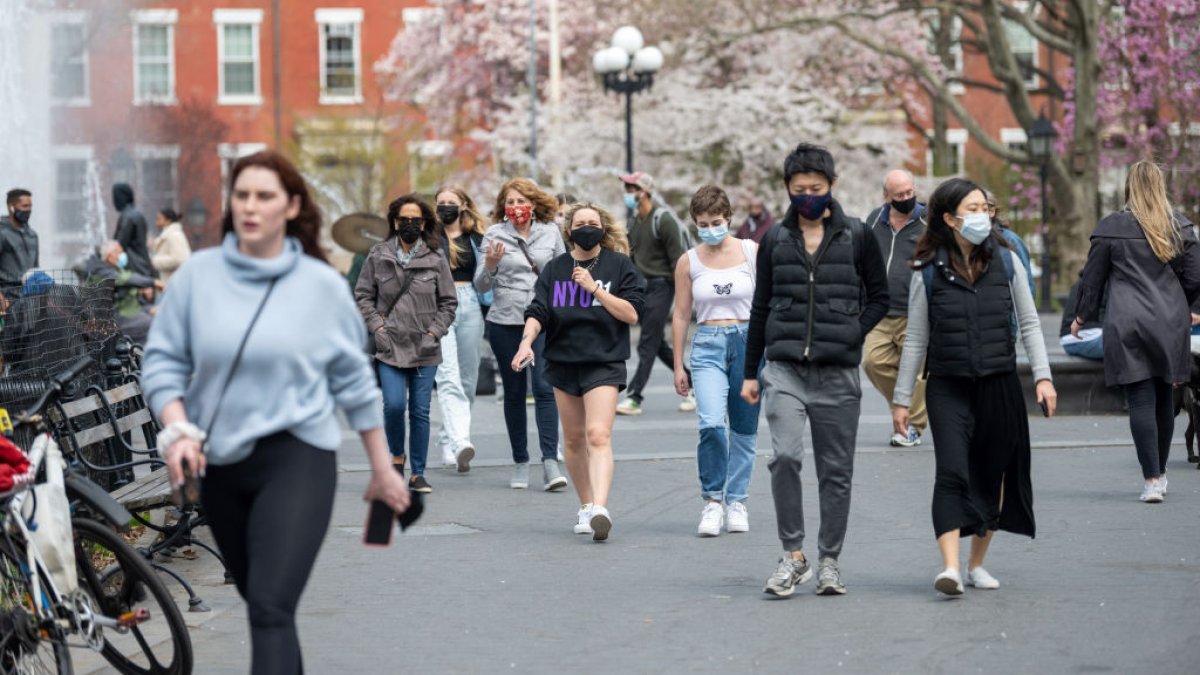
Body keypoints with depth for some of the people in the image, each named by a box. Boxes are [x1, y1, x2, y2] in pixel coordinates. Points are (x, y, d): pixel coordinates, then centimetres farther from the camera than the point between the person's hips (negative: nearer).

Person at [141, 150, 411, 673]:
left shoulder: (322, 286, -1)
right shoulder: (197, 276, 0)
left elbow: (354, 382, 7)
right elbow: (163, 363, 3)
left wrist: (382, 470, 11)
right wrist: (178, 430, -14)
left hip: (296, 458, -3)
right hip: (219, 463, 3)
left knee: (271, 607, -17)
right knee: (262, 603, 16)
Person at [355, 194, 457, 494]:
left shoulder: (436, 260, 3)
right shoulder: (378, 256, 3)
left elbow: (448, 302, 8)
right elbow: (363, 296, 8)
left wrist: (434, 332, -2)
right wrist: (378, 326, -3)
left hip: (425, 349, 1)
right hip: (389, 346, -1)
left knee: (420, 411, 2)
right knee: (394, 404, -14)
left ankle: (418, 473, 11)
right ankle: (397, 456, 14)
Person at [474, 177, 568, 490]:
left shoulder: (551, 233, 5)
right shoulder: (495, 235, 1)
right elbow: (481, 286, 0)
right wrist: (490, 265, -19)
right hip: (505, 322, 0)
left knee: (545, 388, -12)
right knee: (514, 392, 8)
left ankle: (550, 461, -17)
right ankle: (520, 462, 16)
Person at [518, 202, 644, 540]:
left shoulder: (619, 265, 1)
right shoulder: (554, 269, 9)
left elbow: (632, 314, -5)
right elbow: (538, 311, 2)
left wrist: (595, 287, -13)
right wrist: (527, 340, -17)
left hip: (604, 363, -4)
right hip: (563, 362, 4)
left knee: (598, 435, -19)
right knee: (574, 439, 11)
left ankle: (600, 508, -30)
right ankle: (585, 506, 25)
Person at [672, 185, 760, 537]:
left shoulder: (752, 252, 1)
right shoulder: (688, 262, 4)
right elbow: (681, 315, 9)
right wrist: (678, 366, 8)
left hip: (749, 341, 0)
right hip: (708, 346, 0)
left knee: (744, 428, 6)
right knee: (711, 423, -18)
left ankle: (737, 501, 19)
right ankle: (713, 500, -4)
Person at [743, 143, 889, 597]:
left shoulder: (857, 237, 3)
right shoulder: (775, 241, 8)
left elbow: (879, 298, 9)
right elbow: (760, 308, 15)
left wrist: (850, 336, -7)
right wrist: (750, 372, 13)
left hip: (837, 373, 0)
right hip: (785, 368, 0)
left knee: (836, 471, 4)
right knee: (785, 456, -17)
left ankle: (829, 561, 16)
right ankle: (793, 555, -7)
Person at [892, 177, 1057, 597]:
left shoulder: (1005, 261, 5)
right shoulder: (929, 272, 0)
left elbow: (1029, 324, 9)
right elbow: (916, 341, 6)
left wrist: (1042, 377, -2)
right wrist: (901, 399, 6)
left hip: (1000, 386, 2)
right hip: (948, 388, -2)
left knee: (992, 477, 7)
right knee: (952, 473, -17)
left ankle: (976, 563, 22)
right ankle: (950, 567, -24)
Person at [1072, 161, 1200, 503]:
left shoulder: (1111, 227, -2)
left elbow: (1092, 279, 3)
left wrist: (1082, 317, 16)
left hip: (1127, 324, -3)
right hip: (1170, 324, 3)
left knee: (1141, 401, -4)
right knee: (1163, 398, 14)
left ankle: (1152, 479, -10)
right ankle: (1160, 472, 25)